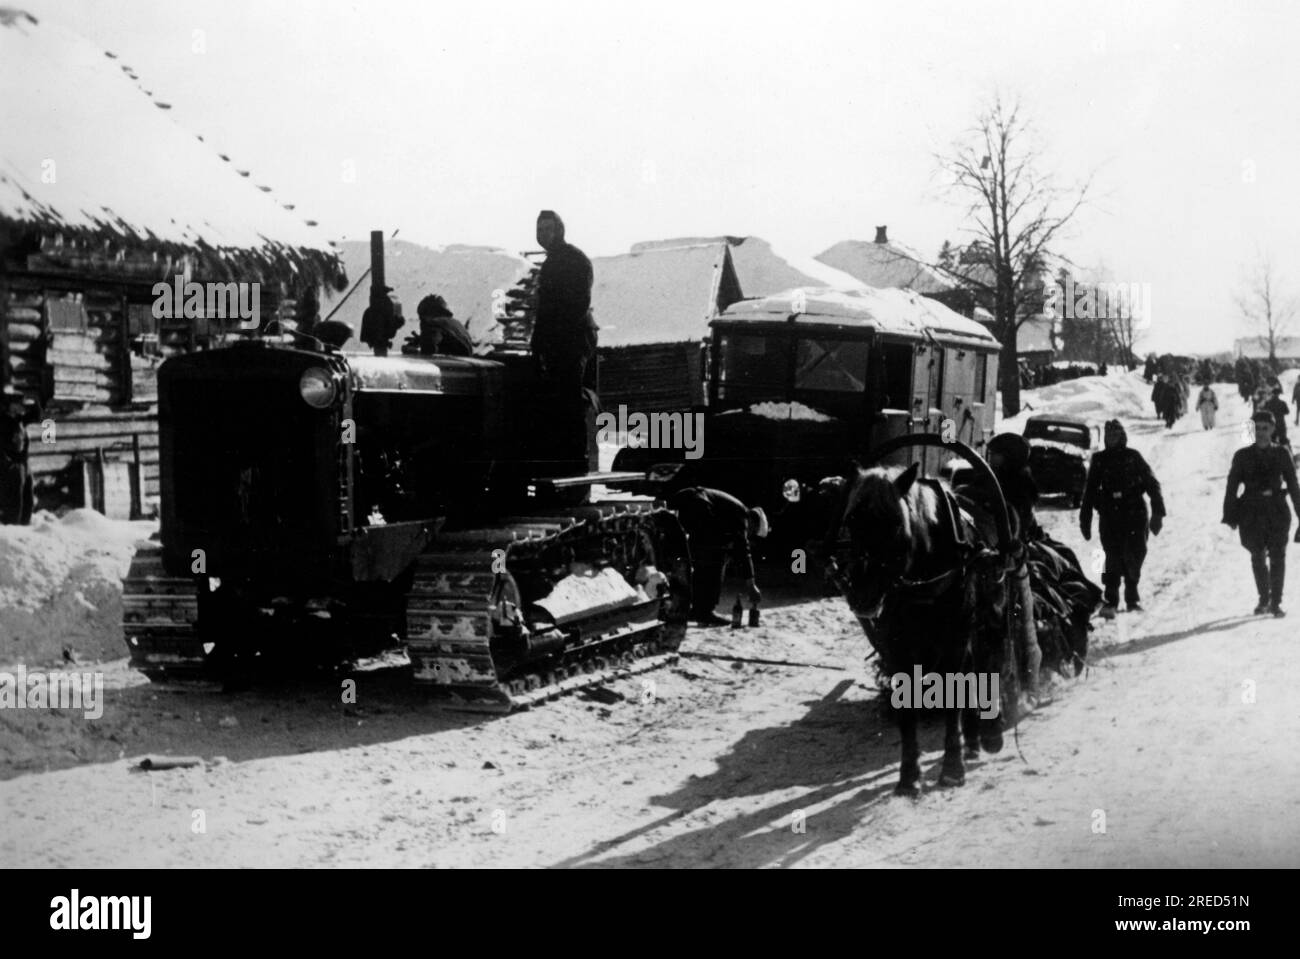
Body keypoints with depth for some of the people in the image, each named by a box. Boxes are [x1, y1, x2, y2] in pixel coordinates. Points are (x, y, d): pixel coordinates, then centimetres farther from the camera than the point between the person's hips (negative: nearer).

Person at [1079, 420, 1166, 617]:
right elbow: (1090, 491, 12)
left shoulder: (1133, 457, 4)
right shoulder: (1099, 460, 9)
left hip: (1135, 514, 0)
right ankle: (1110, 600, -8)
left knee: (1134, 556, 3)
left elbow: (1151, 484, 3)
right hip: (1109, 517, 0)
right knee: (1113, 558, -9)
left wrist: (1158, 512, -4)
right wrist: (1085, 519, 10)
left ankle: (1132, 597, 21)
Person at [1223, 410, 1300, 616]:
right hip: (1252, 512, 0)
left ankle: (1275, 601, 5)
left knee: (1277, 556, -2)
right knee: (1258, 557, 5)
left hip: (1277, 511, 0)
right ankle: (1264, 598, 22)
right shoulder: (1243, 456, 2)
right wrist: (1230, 515, -4)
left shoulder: (1281, 454, 3)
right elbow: (1232, 487, 2)